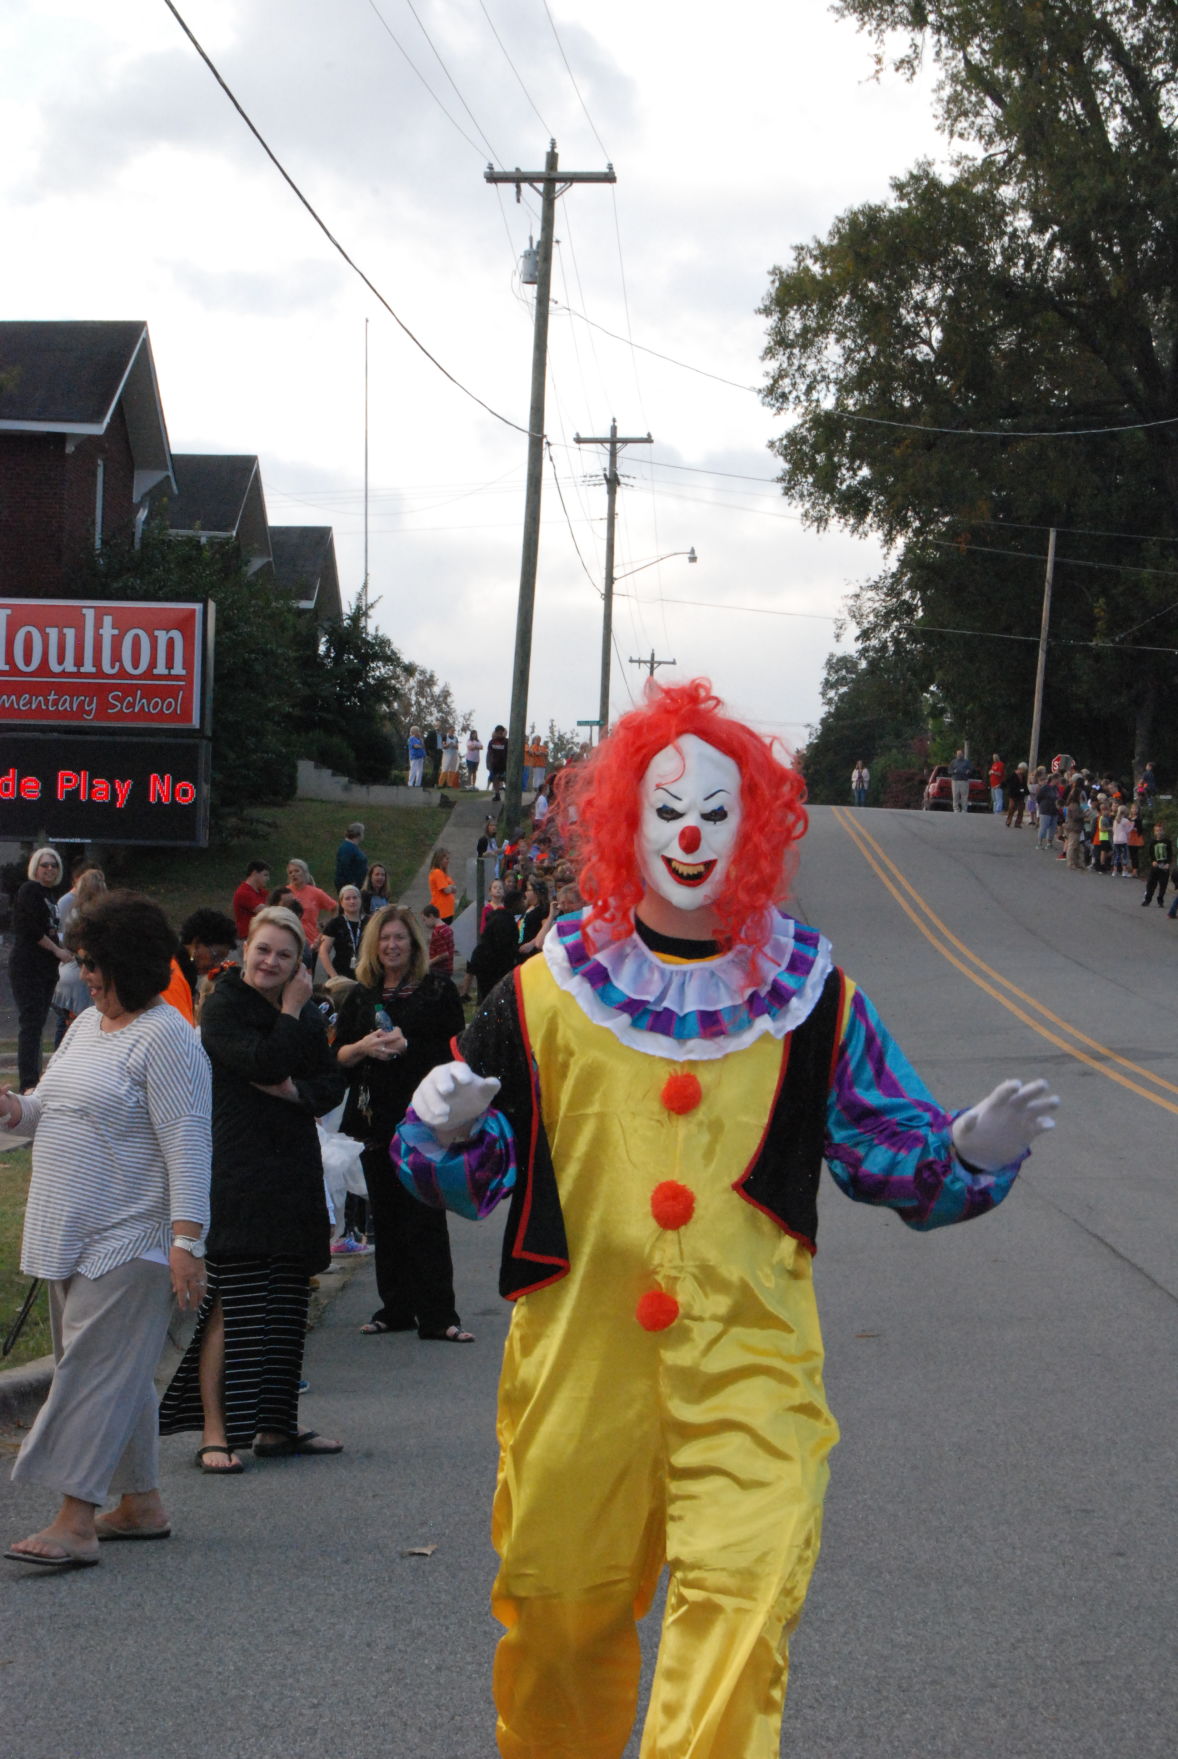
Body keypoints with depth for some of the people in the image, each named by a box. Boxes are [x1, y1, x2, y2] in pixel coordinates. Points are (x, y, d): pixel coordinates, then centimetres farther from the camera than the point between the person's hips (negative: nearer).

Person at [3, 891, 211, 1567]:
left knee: (98, 1368, -10)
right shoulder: (86, 1026, 15)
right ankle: (141, 1504, 21)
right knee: (119, 1372, 13)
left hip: (130, 1239, -9)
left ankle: (77, 1521, -10)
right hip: (74, 1235, 9)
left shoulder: (166, 1038, -13)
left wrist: (187, 1238, -23)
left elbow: (187, 1143, -18)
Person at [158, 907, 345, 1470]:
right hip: (237, 1175, -7)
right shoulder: (222, 1008, -5)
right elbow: (265, 1063, -19)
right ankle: (214, 1433, -8)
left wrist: (291, 1089, -11)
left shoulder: (306, 1015, 15)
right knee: (232, 1306, -10)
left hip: (293, 1172, 7)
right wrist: (292, 1010, -7)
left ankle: (276, 1426, 16)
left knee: (285, 1308, 9)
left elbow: (332, 1086, 7)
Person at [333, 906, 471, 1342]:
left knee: (425, 1218, -8)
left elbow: (455, 1051, -5)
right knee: (386, 1218, 7)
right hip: (376, 1118, 4)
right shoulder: (360, 997, 14)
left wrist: (407, 1047, -16)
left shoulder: (437, 990, 1)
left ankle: (437, 1316, -6)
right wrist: (363, 1047, -10)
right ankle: (396, 1309, 16)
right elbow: (338, 1054, 10)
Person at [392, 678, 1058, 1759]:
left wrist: (973, 1154, -11)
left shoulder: (813, 997, 6)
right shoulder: (548, 990, 4)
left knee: (741, 1609, -14)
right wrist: (447, 1130, -12)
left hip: (751, 1363, -1)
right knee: (559, 1614, 13)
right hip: (579, 1365, 1)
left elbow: (893, 1155, 9)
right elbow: (469, 1173, 10)